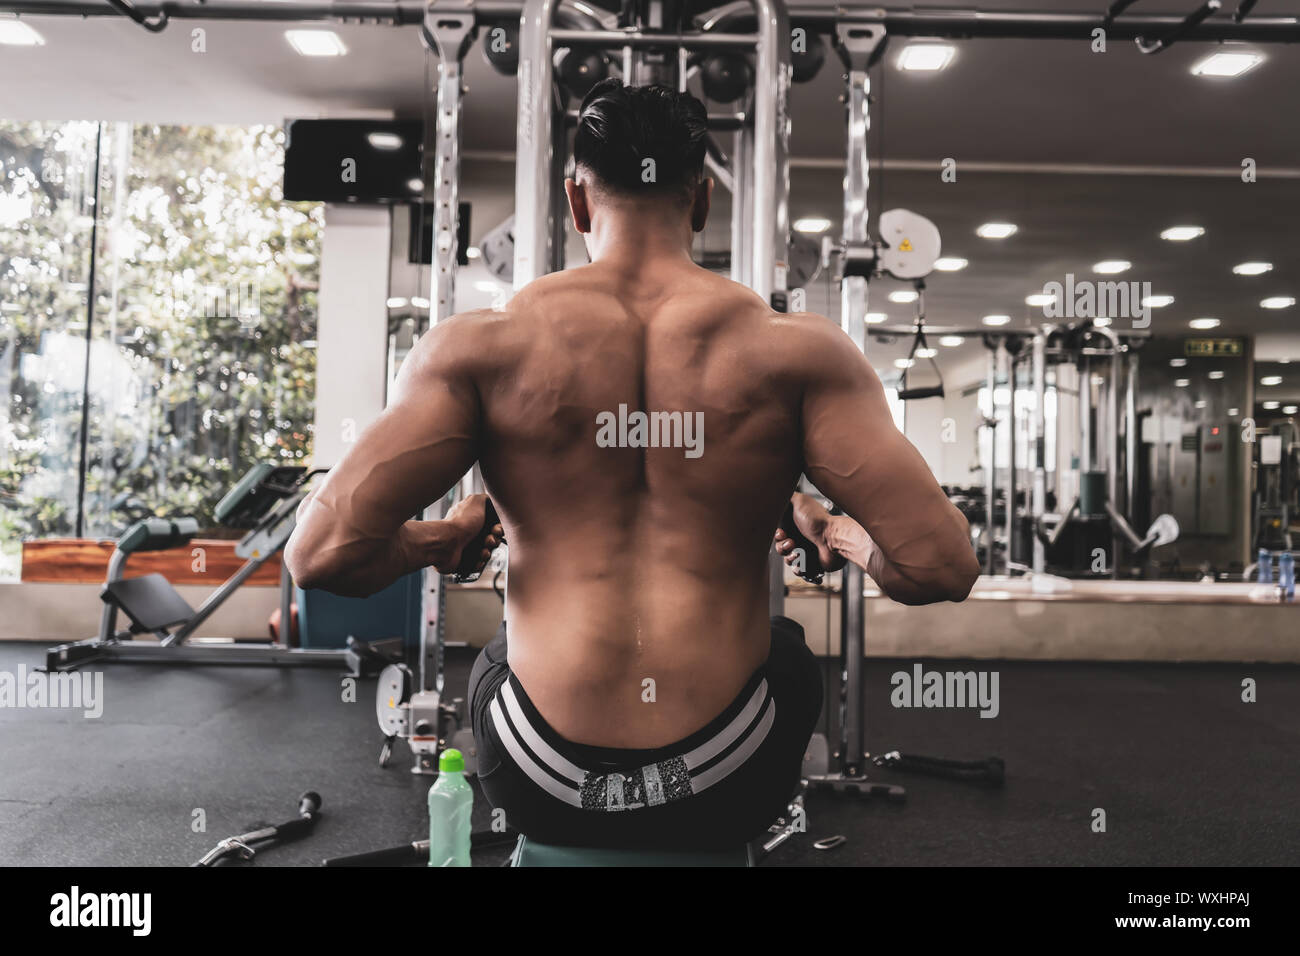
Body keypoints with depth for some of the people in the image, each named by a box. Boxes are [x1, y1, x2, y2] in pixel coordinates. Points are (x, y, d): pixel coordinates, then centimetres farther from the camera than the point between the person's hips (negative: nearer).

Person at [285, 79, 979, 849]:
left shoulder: (482, 346, -7)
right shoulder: (796, 351, -7)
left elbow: (323, 553, -12)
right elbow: (940, 566, -12)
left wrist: (434, 542, 10)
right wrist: (855, 552, 12)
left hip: (544, 789, 1)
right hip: (726, 791, 0)